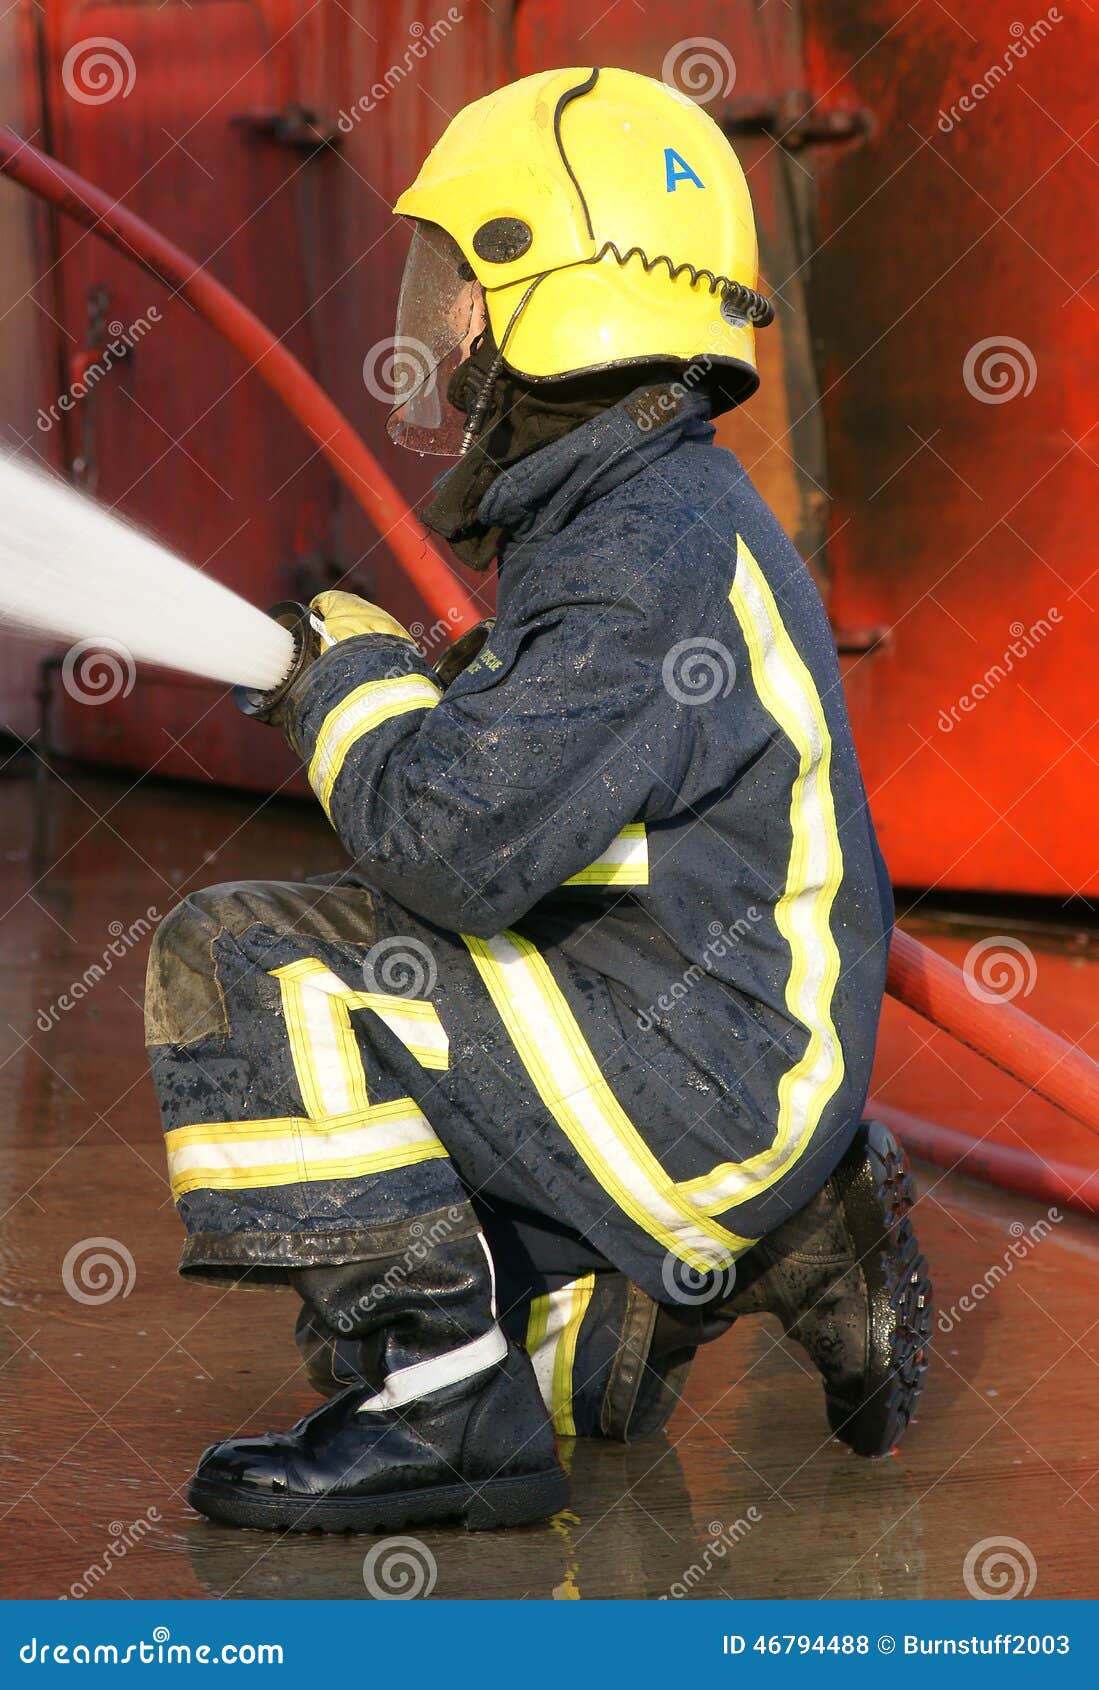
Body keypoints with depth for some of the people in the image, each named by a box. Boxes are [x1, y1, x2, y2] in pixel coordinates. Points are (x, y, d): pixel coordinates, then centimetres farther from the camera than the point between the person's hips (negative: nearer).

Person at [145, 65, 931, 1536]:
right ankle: (782, 1249, 12)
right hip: (710, 1076, 10)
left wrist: (356, 685, -9)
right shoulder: (637, 516, 14)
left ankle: (447, 1399, -13)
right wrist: (421, 697, 10)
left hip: (695, 1071, -10)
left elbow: (460, 848, -26)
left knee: (236, 964, -15)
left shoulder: (652, 555, -19)